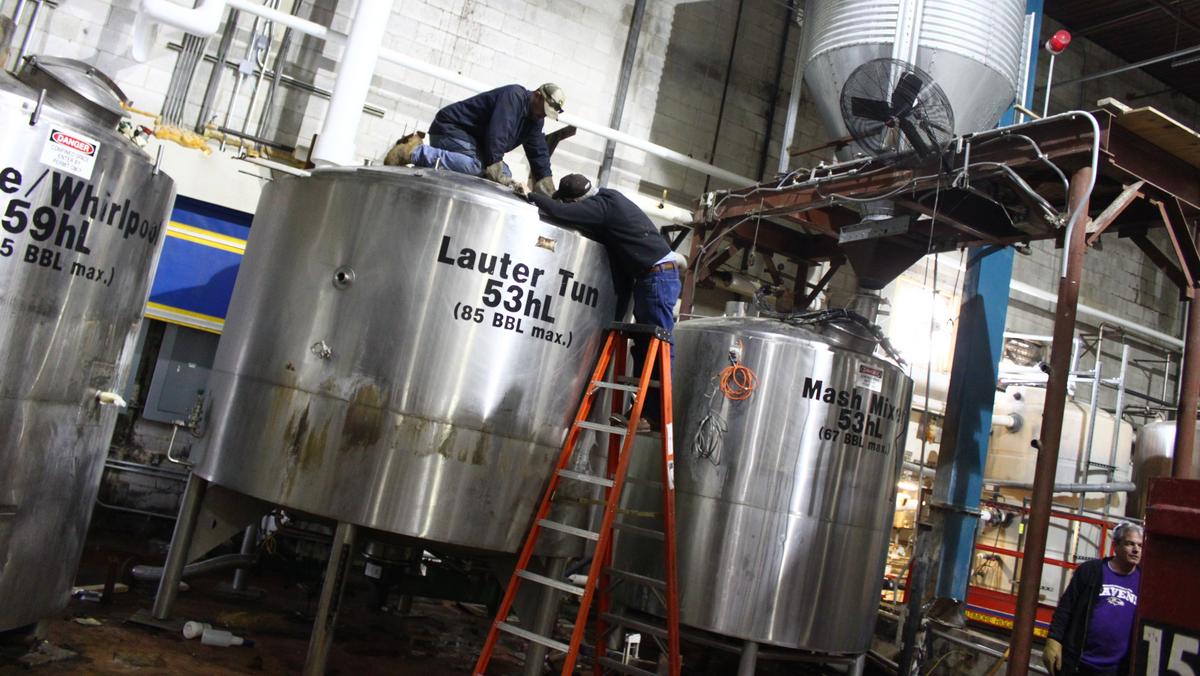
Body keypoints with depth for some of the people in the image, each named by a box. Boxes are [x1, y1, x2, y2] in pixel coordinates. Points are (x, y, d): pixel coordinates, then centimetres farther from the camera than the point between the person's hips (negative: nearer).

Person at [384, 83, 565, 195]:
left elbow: (539, 155, 6)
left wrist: (548, 196, -2)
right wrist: (498, 176, -34)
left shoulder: (535, 118, 8)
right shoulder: (514, 96, -21)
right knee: (473, 166, -36)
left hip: (473, 139, 11)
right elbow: (496, 135, -31)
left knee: (504, 175, 1)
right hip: (451, 128, -11)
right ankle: (412, 151, -20)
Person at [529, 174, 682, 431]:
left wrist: (531, 195, -5)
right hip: (654, 277, 10)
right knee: (643, 345, 10)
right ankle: (643, 409, 13)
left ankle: (655, 414, -10)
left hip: (657, 276, -10)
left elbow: (557, 211, -21)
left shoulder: (601, 206, -14)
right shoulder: (609, 199, 15)